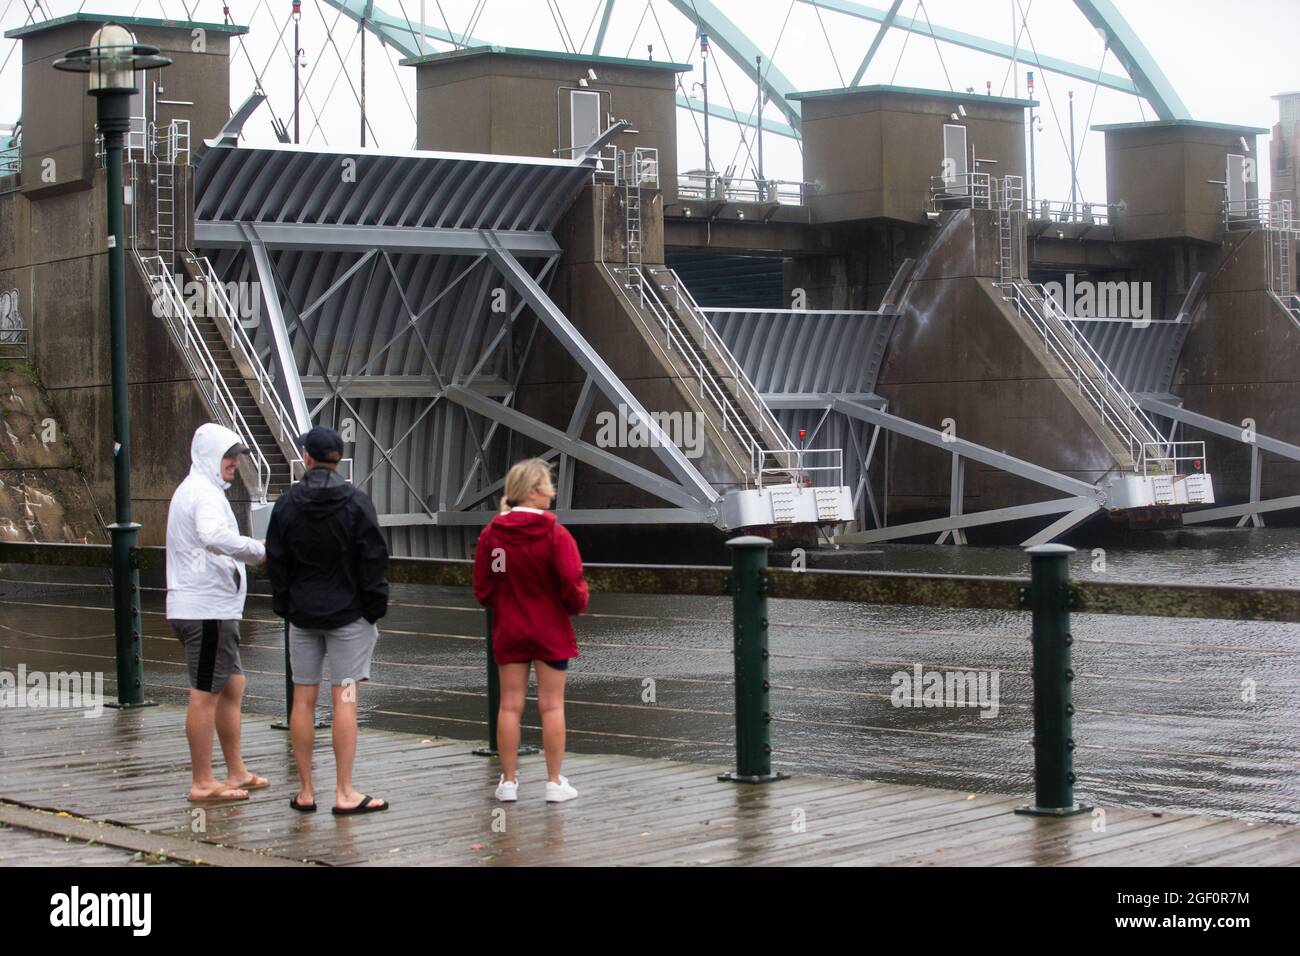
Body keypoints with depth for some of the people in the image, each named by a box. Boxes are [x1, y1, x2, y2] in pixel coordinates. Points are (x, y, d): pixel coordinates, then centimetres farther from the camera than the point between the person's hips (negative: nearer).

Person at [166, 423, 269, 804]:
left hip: (215, 609, 11)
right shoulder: (205, 494, -15)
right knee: (206, 693, -5)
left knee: (232, 686, 15)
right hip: (207, 608, -11)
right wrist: (261, 550, -31)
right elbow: (215, 537, -35)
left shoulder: (190, 491, 20)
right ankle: (202, 783, 0)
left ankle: (236, 772, 21)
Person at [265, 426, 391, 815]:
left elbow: (276, 560, 4)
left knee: (303, 700, 8)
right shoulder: (356, 502, -8)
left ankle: (305, 791, 12)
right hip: (348, 614, -3)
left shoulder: (287, 503, 0)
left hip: (303, 614, 3)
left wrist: (284, 606, 13)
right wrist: (375, 608, -1)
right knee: (344, 699, -2)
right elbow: (374, 559, -9)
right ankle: (344, 793, -1)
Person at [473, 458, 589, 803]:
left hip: (508, 632, 3)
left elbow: (482, 588, 0)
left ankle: (508, 781, 12)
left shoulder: (491, 533, -4)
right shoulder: (554, 534, -15)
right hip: (550, 632, -3)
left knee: (510, 705, 8)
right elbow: (572, 584, -16)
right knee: (551, 705, 4)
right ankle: (554, 782, 8)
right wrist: (578, 604, 6)